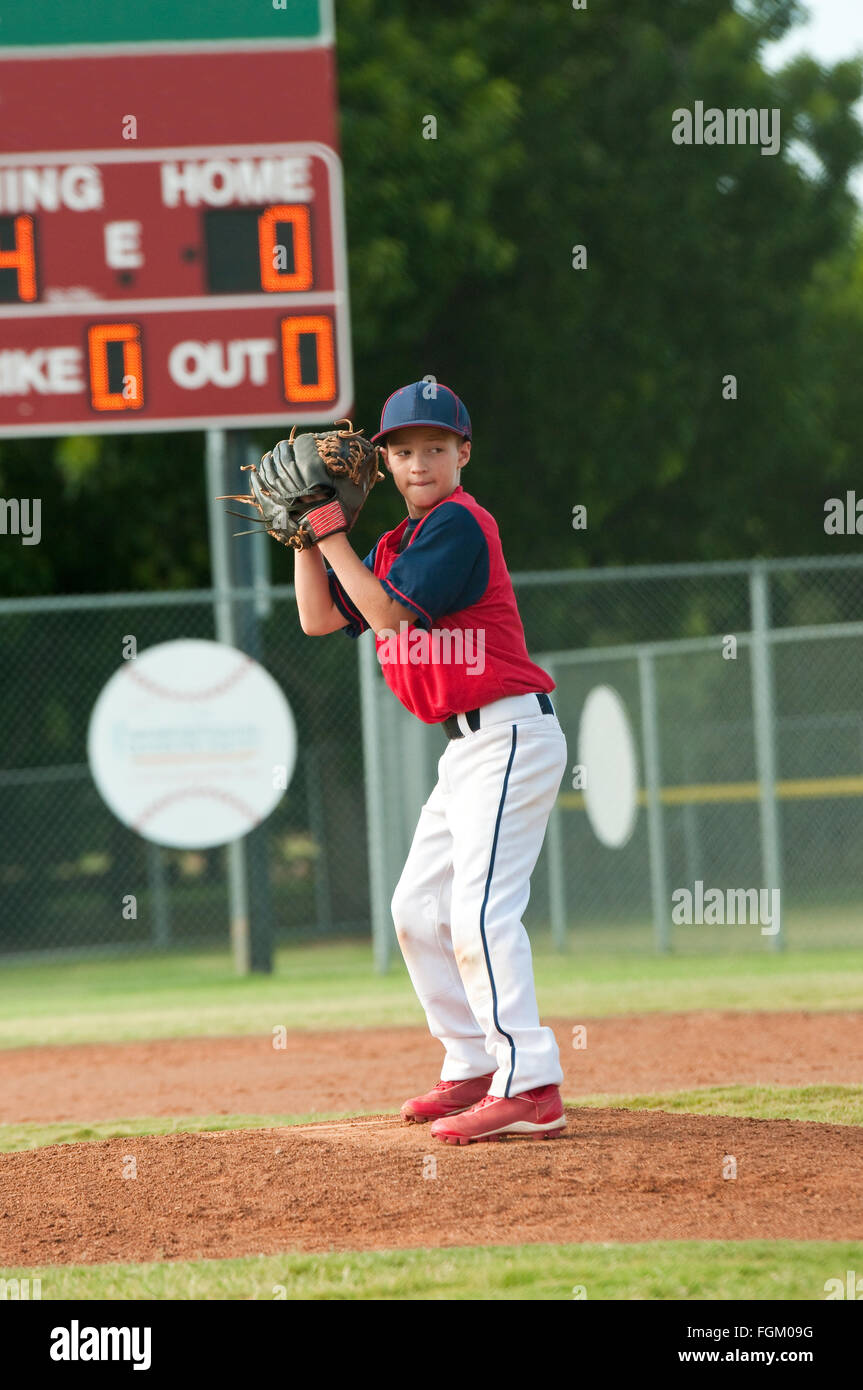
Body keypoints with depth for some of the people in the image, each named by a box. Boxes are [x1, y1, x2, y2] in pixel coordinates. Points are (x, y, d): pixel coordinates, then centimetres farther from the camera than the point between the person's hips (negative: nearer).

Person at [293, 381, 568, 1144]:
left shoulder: (459, 523, -12)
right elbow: (321, 618, 17)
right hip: (467, 744, 10)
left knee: (480, 910, -19)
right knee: (419, 909, 15)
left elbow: (389, 613, -17)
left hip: (511, 735, -10)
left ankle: (530, 1086, -25)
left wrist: (332, 534, -11)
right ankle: (474, 1067, 21)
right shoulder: (398, 543, 16)